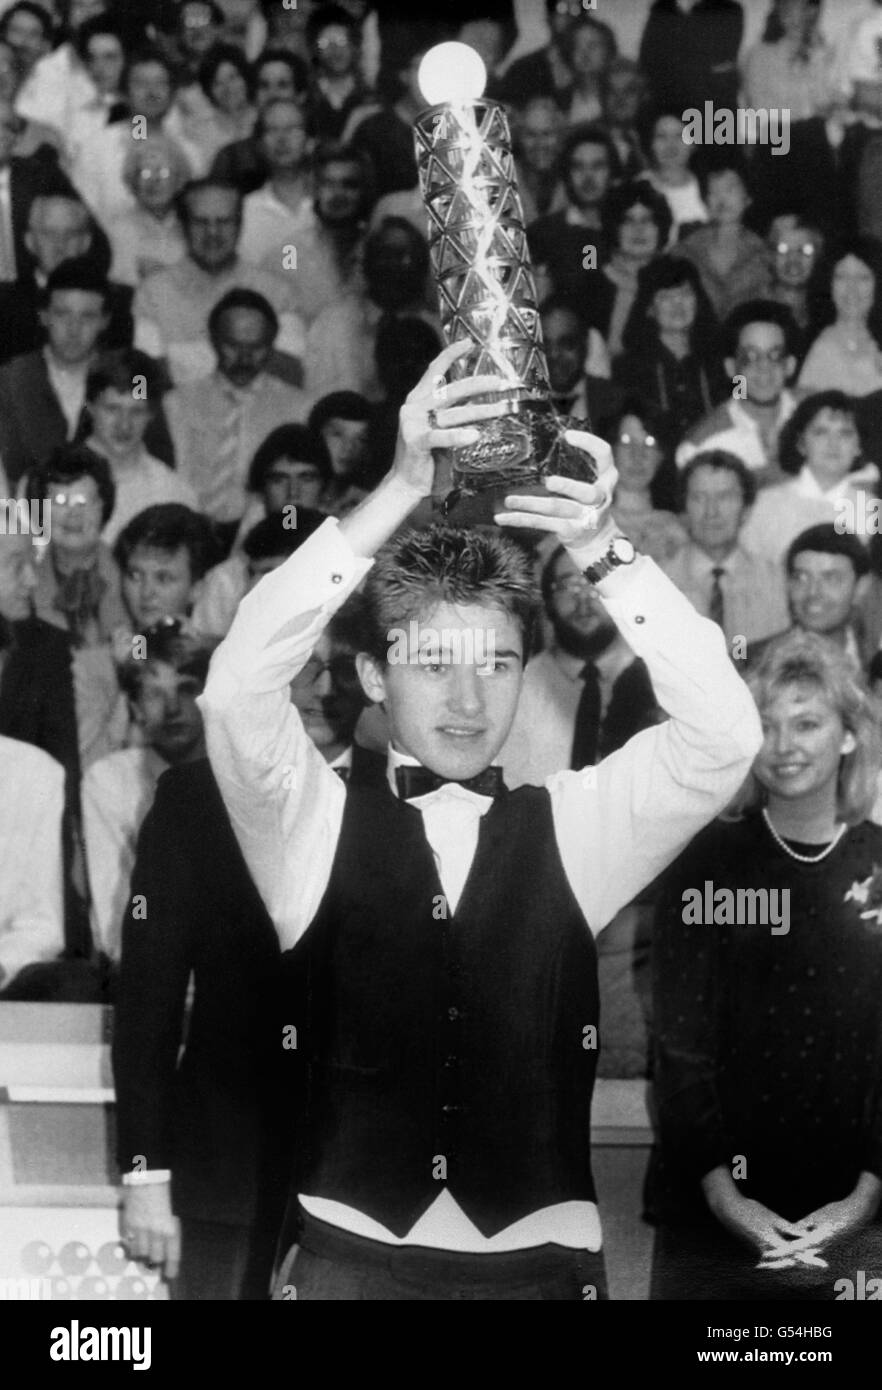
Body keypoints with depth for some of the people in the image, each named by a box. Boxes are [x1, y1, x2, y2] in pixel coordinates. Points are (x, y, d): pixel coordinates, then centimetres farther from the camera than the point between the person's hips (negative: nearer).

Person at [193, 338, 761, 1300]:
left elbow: (722, 735, -6)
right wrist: (399, 491, -20)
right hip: (354, 1257, -1)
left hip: (541, 1260, 1)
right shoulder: (318, 828, 3)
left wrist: (603, 552, -17)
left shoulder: (572, 830, 7)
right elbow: (238, 690, -14)